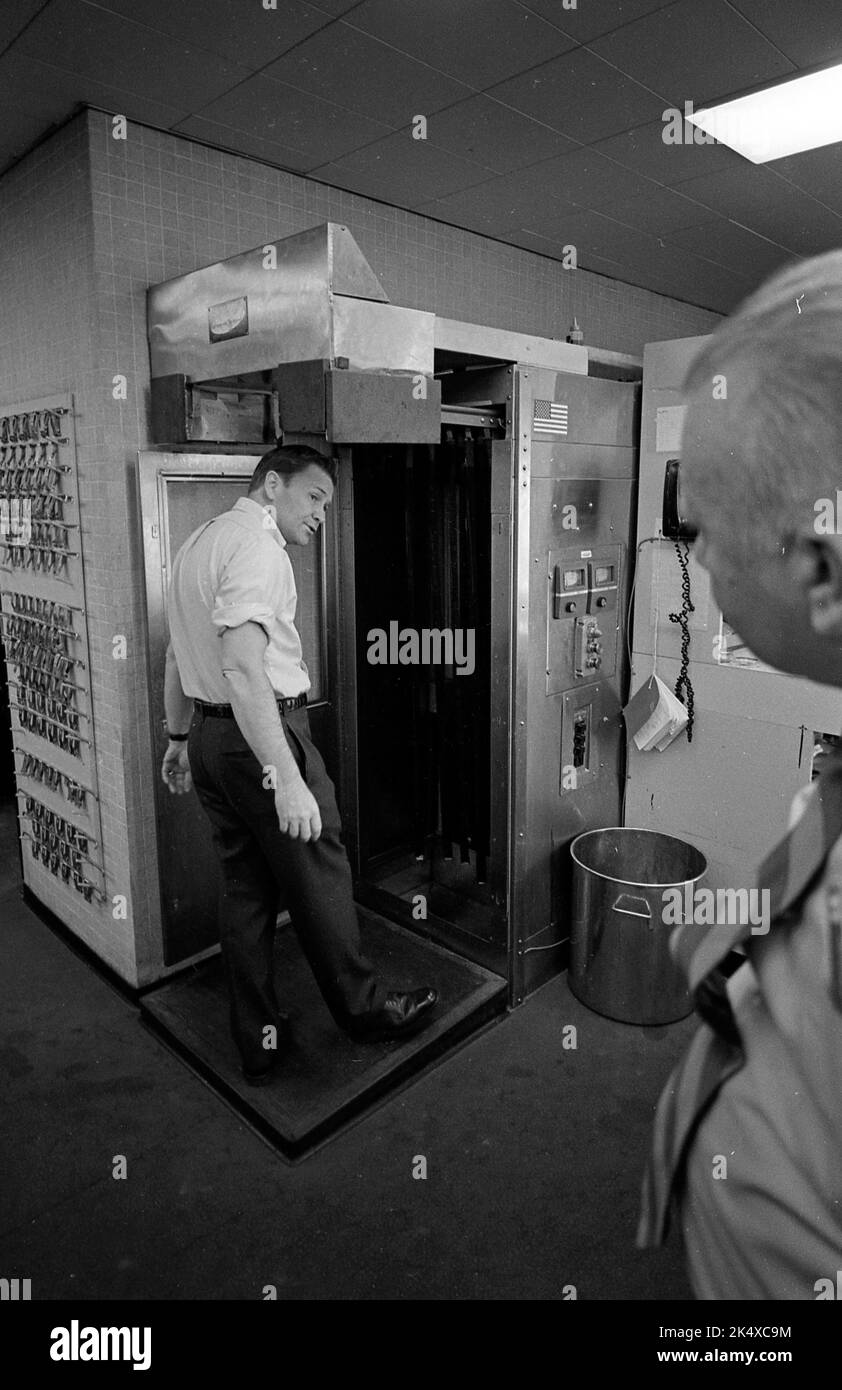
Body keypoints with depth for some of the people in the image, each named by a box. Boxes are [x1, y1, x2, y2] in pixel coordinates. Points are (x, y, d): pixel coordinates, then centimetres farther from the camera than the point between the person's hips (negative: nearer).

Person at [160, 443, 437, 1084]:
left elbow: (177, 656, 22)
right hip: (263, 735, -10)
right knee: (320, 879, 7)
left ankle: (257, 1041, 27)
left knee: (244, 887, 15)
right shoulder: (256, 546, -15)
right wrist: (287, 779, -30)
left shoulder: (199, 542, 16)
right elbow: (242, 666, -27)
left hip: (209, 736, 10)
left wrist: (180, 738, 30)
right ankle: (363, 1009, 26)